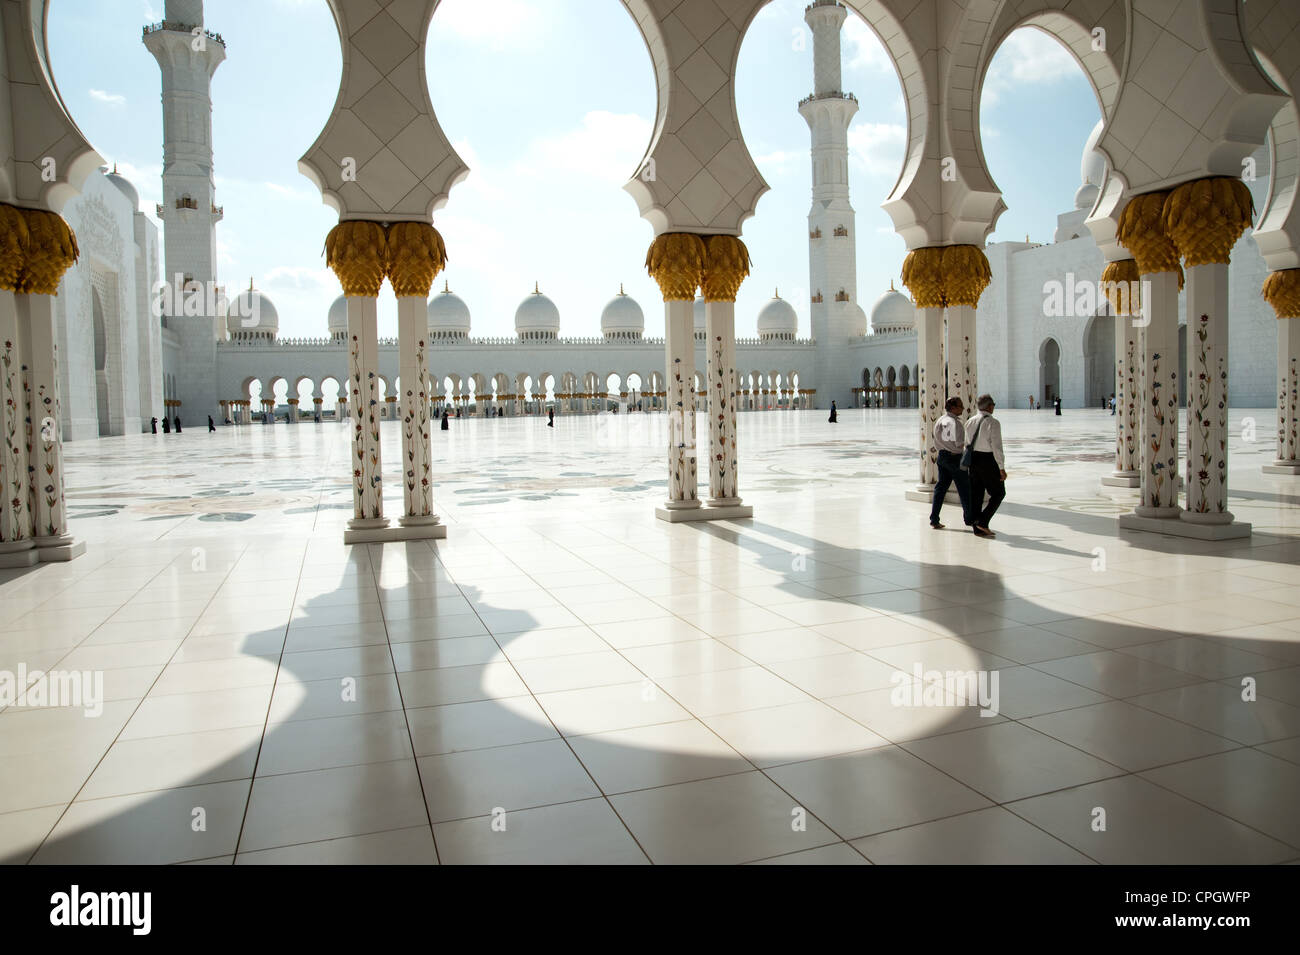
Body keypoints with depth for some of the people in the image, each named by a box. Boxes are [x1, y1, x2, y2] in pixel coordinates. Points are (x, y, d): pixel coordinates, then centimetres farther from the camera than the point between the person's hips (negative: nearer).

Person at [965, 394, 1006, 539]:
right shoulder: (993, 423, -13)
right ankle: (983, 522, -4)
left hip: (973, 458, 6)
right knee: (998, 493, 8)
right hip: (988, 461, -6)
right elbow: (996, 447, -17)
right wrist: (1002, 468, -14)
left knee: (976, 494, 10)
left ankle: (977, 528, 13)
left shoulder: (970, 422, 7)